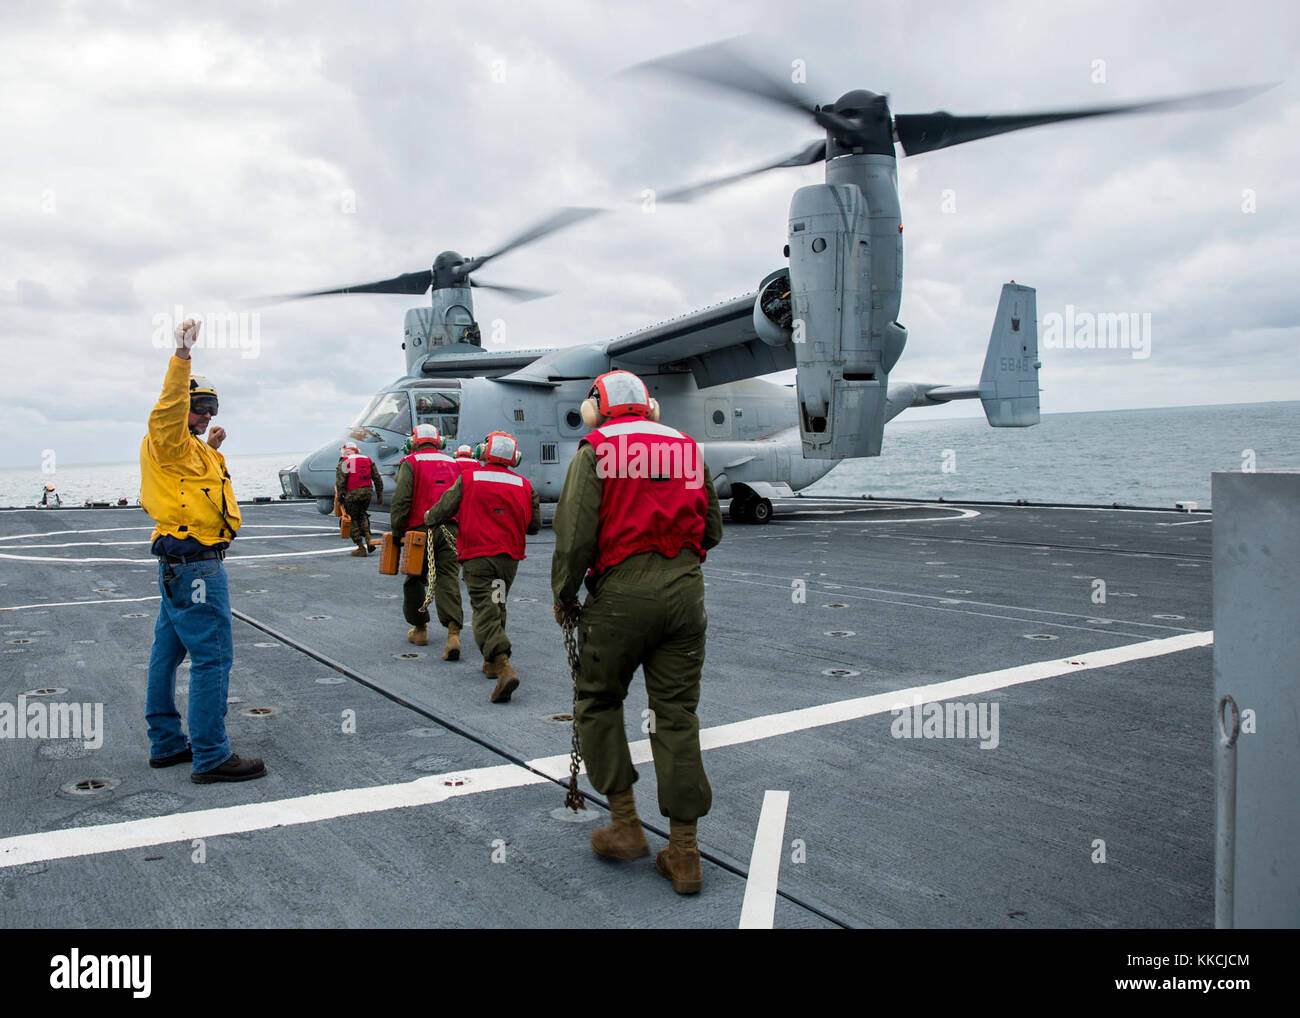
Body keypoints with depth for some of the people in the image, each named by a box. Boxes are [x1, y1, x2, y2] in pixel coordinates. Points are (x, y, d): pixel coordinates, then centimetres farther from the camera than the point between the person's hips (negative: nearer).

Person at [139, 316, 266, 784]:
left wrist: (212, 448, 28)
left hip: (179, 565, 11)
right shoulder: (168, 442, -8)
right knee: (213, 656, -10)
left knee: (168, 652, 15)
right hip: (194, 564, -11)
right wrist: (182, 354, -40)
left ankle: (166, 743, 24)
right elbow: (168, 409, -30)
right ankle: (210, 756, -8)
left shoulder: (191, 448, 21)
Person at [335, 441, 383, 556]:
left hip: (352, 494, -5)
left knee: (352, 519, 7)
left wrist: (340, 498, -4)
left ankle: (361, 547, 6)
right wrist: (380, 496, 18)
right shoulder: (368, 460, 16)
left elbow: (340, 482, -8)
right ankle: (368, 539, 7)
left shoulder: (344, 462, 2)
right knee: (362, 514, 25)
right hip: (367, 491, 5)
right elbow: (377, 479, 13)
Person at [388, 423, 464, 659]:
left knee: (415, 580, 14)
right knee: (448, 580, -4)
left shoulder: (411, 464, 2)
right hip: (449, 530, 3)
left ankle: (419, 628, 24)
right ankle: (453, 632, -21)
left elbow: (400, 500, -7)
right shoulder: (453, 464, 17)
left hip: (420, 530, -3)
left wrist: (396, 530, -1)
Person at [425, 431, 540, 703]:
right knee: (498, 606, 21)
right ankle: (492, 662, 32)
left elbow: (444, 509, 2)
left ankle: (504, 668, -26)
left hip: (477, 556, -3)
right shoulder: (524, 486, 3)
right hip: (509, 557, 4)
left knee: (485, 611, -8)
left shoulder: (468, 479, -5)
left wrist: (428, 518, 24)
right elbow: (535, 525, 8)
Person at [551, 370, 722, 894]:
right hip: (685, 591, 4)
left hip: (621, 593, -4)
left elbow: (575, 533, -9)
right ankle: (684, 852, 12)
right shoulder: (688, 447, 13)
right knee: (677, 714, 8)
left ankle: (625, 824, 16)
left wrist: (564, 597, 5)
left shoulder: (595, 450, -1)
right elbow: (712, 530, 16)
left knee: (598, 703, 16)